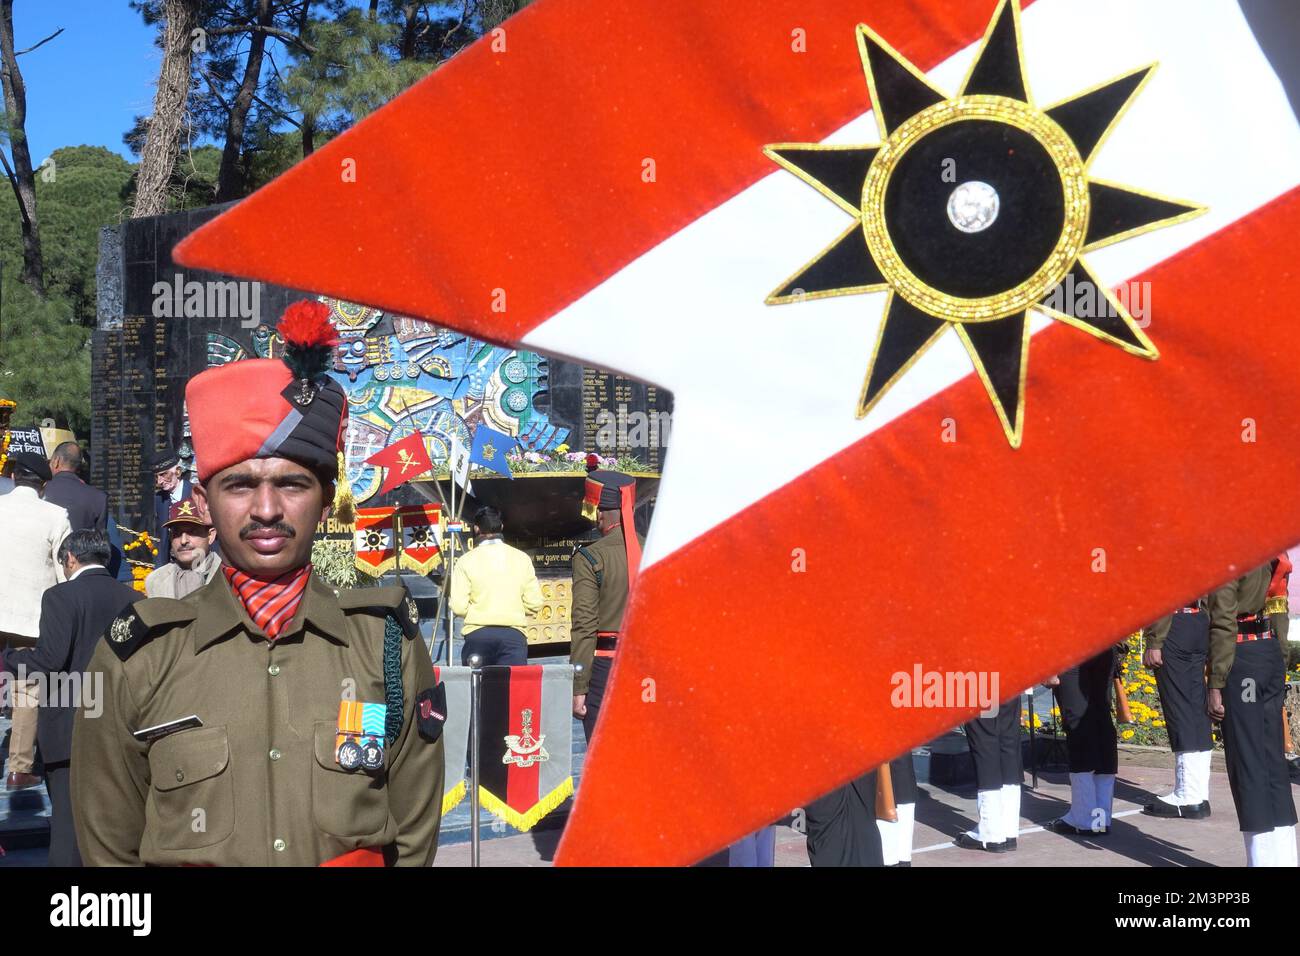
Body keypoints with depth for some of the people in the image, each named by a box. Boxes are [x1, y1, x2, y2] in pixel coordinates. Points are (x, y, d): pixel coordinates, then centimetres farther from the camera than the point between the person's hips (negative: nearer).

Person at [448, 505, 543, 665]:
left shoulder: (466, 561, 0)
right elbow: (534, 604, 4)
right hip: (513, 634, 1)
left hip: (477, 635, -1)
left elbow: (458, 607, -6)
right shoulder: (522, 558, 6)